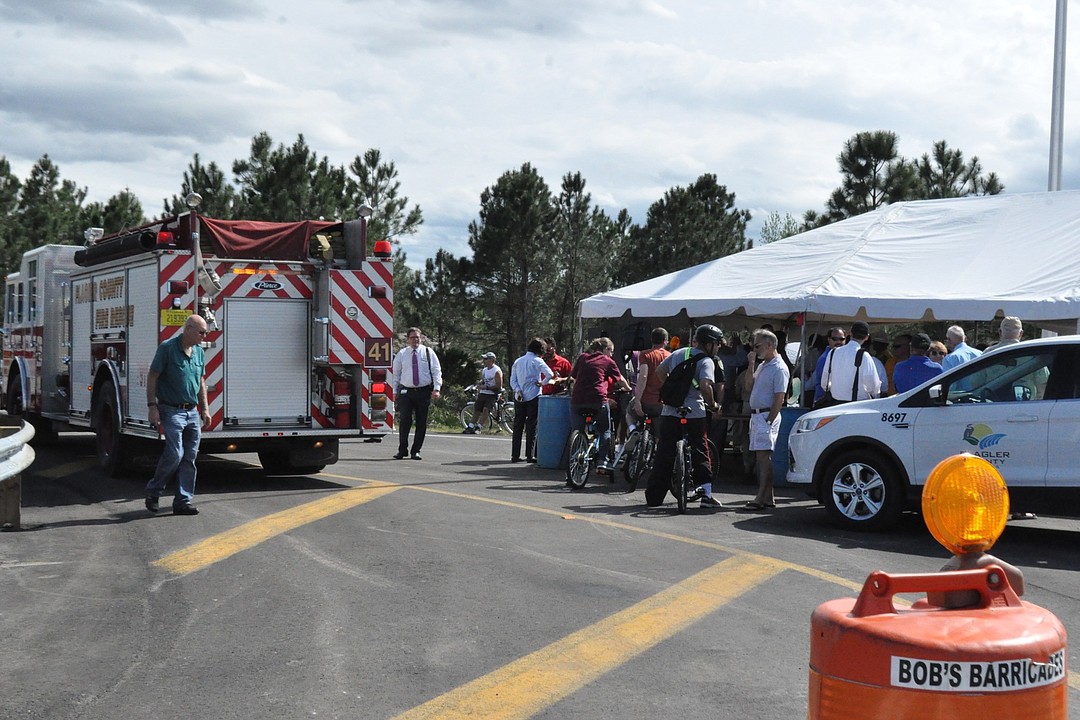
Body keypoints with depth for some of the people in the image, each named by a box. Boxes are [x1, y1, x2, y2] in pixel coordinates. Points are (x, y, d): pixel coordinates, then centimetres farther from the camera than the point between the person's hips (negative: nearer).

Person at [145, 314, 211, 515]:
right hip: (172, 410, -6)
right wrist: (152, 407, -14)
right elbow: (152, 377, -9)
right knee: (175, 454, -13)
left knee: (190, 458, 3)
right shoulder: (167, 348, -9)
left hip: (192, 412, 7)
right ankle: (153, 491, 7)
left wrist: (205, 409, 14)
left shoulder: (199, 351, 11)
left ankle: (183, 501, 7)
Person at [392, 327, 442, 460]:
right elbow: (396, 373, 12)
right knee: (404, 421, -9)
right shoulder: (401, 354, 9)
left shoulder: (428, 352, 6)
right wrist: (394, 391, 6)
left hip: (424, 391, 0)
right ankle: (402, 450, 0)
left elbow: (436, 371, 3)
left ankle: (416, 451, 11)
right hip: (406, 392, 0)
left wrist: (437, 388, -8)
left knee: (422, 423, 2)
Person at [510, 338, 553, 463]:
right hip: (533, 397, -5)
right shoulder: (537, 361, -6)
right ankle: (530, 455, -1)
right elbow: (549, 374, -19)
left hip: (519, 397, 5)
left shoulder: (518, 361, 11)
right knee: (532, 426, 1)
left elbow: (512, 380, 5)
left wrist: (518, 390, -5)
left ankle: (515, 455, 8)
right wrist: (542, 383, -3)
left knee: (518, 425, 8)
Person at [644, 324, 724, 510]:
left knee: (664, 453, 9)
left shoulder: (677, 354, 14)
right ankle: (706, 495, 2)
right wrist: (713, 405, -8)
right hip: (694, 414, -5)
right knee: (700, 454, 5)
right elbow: (705, 386, -22)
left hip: (670, 412, 5)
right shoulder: (706, 361, -7)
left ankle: (653, 497, 11)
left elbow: (659, 372, 23)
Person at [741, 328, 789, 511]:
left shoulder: (778, 368, -11)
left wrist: (769, 421, -19)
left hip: (767, 415, -9)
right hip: (756, 414, 9)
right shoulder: (762, 365, 18)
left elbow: (779, 399, -15)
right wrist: (751, 364, 9)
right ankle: (768, 497, 14)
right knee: (759, 456, 9)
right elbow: (749, 387, 15)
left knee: (763, 455, -13)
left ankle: (762, 498, -16)